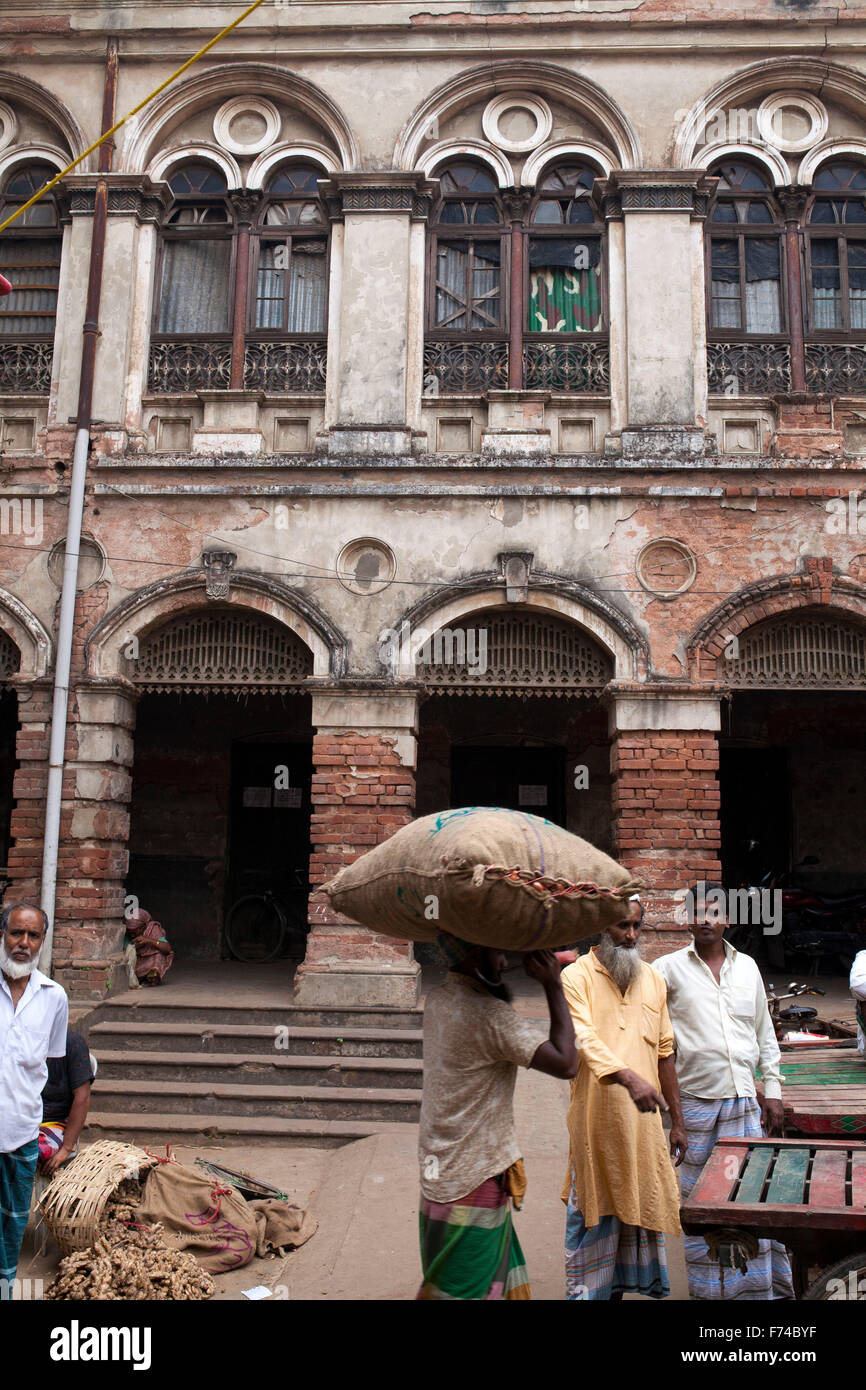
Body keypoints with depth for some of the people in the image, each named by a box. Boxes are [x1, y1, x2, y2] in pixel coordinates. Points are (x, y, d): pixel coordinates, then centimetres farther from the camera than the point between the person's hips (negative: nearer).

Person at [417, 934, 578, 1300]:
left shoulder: (437, 1000, 3)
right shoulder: (489, 1015, -25)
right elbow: (565, 1063, -27)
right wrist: (553, 985, -20)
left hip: (440, 1168, 9)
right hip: (474, 1178, -9)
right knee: (465, 1288, 5)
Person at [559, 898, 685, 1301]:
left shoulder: (653, 980, 11)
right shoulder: (576, 976, -6)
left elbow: (664, 1053, 14)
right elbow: (583, 1040, -21)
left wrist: (677, 1121, 14)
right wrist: (628, 1077, -38)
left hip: (644, 1123, 4)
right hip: (595, 1122, -4)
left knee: (638, 1209, 12)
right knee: (593, 1216, 4)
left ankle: (623, 1285, 29)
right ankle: (587, 1291, 19)